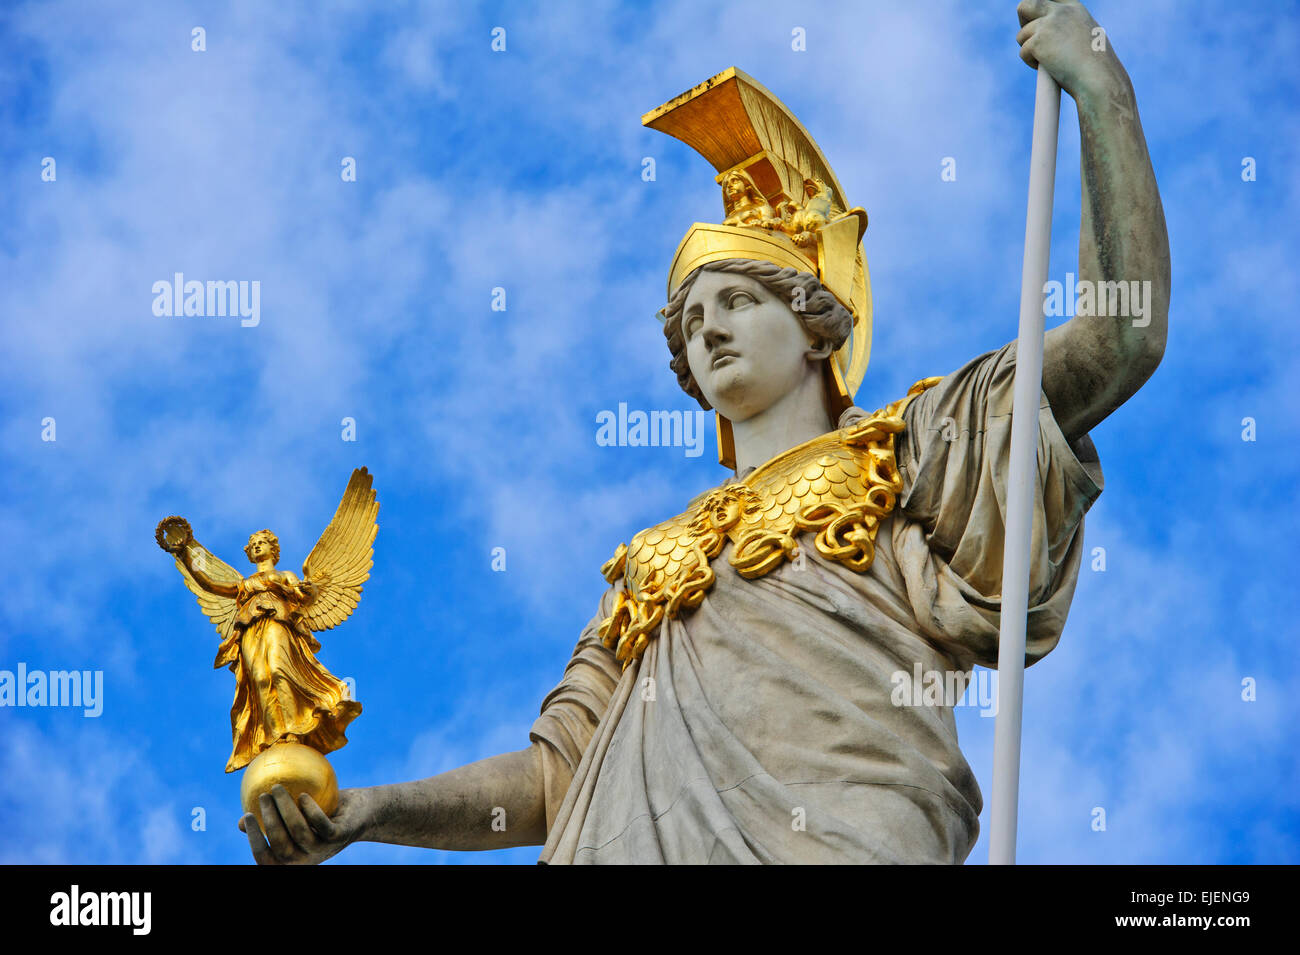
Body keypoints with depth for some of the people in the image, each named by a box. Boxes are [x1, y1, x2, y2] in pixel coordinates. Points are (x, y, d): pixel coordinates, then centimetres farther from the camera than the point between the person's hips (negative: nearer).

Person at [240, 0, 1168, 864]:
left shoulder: (907, 455, 18)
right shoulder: (655, 561, 29)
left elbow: (1125, 339, 8)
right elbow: (556, 779, 23)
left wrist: (1101, 85, 8)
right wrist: (369, 811, 7)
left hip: (831, 846, -3)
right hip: (634, 854, 4)